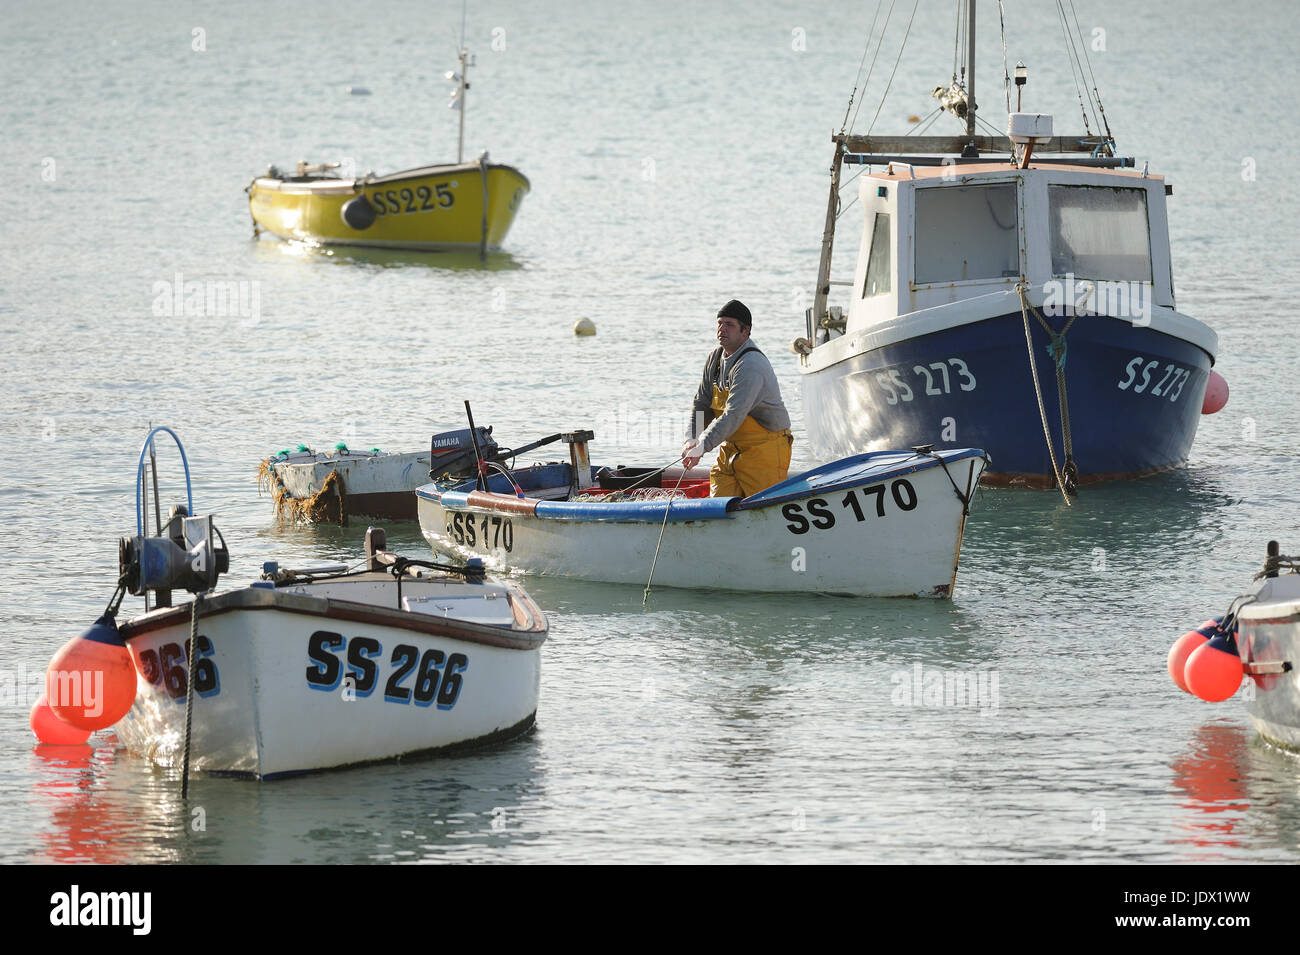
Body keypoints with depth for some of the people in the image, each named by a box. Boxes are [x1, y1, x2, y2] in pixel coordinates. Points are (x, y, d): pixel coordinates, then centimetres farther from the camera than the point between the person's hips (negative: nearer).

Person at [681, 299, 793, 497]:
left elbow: (734, 415, -30)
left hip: (764, 452, -8)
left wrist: (702, 447, -33)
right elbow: (702, 403, 10)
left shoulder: (751, 366, -22)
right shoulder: (716, 357, 7)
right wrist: (692, 439, -7)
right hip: (731, 449, 8)